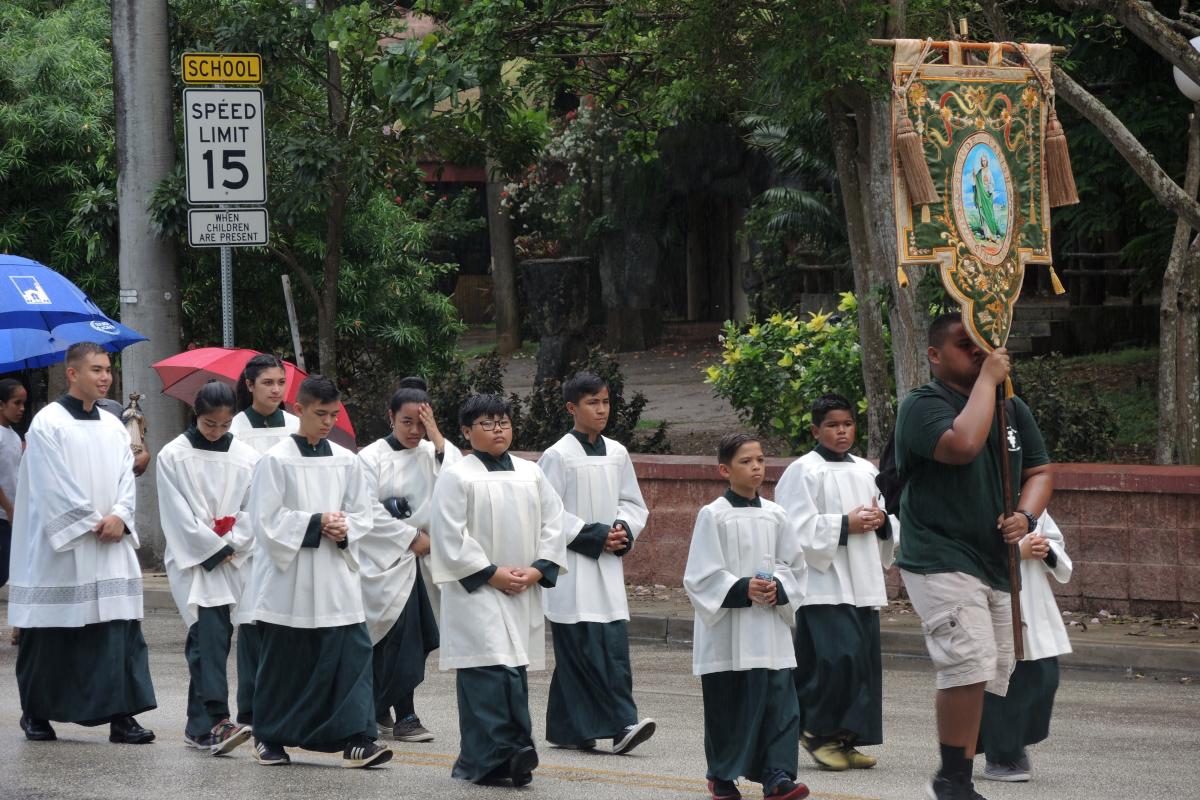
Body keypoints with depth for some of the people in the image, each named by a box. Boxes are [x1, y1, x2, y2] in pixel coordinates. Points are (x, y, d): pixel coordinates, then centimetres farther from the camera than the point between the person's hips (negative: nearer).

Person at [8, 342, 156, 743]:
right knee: (51, 637, 2)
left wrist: (119, 517, -8)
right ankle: (36, 714, 16)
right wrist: (91, 523, -12)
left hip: (112, 545, 5)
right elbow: (54, 485, -10)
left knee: (120, 632, -4)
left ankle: (121, 716, -5)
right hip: (60, 546, -5)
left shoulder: (113, 427, 13)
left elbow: (126, 477, 10)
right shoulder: (48, 424, -5)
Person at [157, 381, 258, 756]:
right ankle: (215, 721, -27)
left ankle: (199, 726, 12)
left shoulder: (246, 458, 7)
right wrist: (213, 549, -8)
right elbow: (178, 514, -4)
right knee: (209, 636, -17)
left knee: (212, 638, 6)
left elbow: (252, 513, 5)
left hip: (232, 560, 3)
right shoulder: (174, 457, -1)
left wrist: (229, 548, -6)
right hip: (191, 559, -3)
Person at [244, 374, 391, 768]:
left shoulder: (346, 462, 8)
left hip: (335, 577, 3)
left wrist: (343, 530, -9)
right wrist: (315, 524, -13)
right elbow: (265, 520, -8)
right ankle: (269, 738, 20)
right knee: (283, 662, 6)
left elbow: (361, 515, 12)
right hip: (288, 577, -3)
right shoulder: (275, 461, -5)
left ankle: (355, 739, -9)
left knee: (351, 654, -8)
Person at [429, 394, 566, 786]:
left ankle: (480, 760, 13)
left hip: (523, 594, 5)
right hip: (476, 592, -5)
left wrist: (537, 569, -5)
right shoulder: (456, 477, -3)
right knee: (488, 671, -15)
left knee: (515, 671, 6)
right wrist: (490, 574, -13)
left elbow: (553, 524, 10)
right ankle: (494, 756, -16)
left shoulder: (530, 474, 11)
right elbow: (450, 537, -9)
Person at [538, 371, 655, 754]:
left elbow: (633, 504, 18)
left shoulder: (616, 453, 10)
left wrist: (623, 531, -3)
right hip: (572, 566, -5)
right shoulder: (558, 456, -7)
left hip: (608, 565, 5)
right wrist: (595, 535, -12)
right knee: (581, 645, -8)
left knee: (615, 643, -3)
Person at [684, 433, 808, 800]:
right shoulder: (713, 516, -4)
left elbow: (793, 564, 14)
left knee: (778, 700, -5)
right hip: (727, 632, -3)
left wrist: (778, 589, -7)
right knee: (727, 704, 4)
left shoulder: (774, 516, 8)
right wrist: (743, 590, -18)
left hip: (770, 630, 3)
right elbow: (701, 576, -7)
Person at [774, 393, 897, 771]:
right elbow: (798, 528, -12)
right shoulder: (804, 472, -4)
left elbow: (894, 522, 23)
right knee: (840, 656, -17)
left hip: (863, 582, 7)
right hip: (823, 582, -7)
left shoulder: (866, 471, 16)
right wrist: (845, 525, -15)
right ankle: (818, 731, -3)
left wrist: (881, 521, 0)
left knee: (865, 661, 5)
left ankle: (845, 740, 12)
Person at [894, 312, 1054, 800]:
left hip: (997, 565, 8)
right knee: (970, 662, -22)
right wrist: (987, 377, -18)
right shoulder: (923, 405, -9)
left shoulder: (1012, 409, 13)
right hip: (940, 562, -8)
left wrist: (1026, 515, -3)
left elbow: (1039, 471, 18)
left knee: (988, 676, 9)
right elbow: (963, 444, -29)